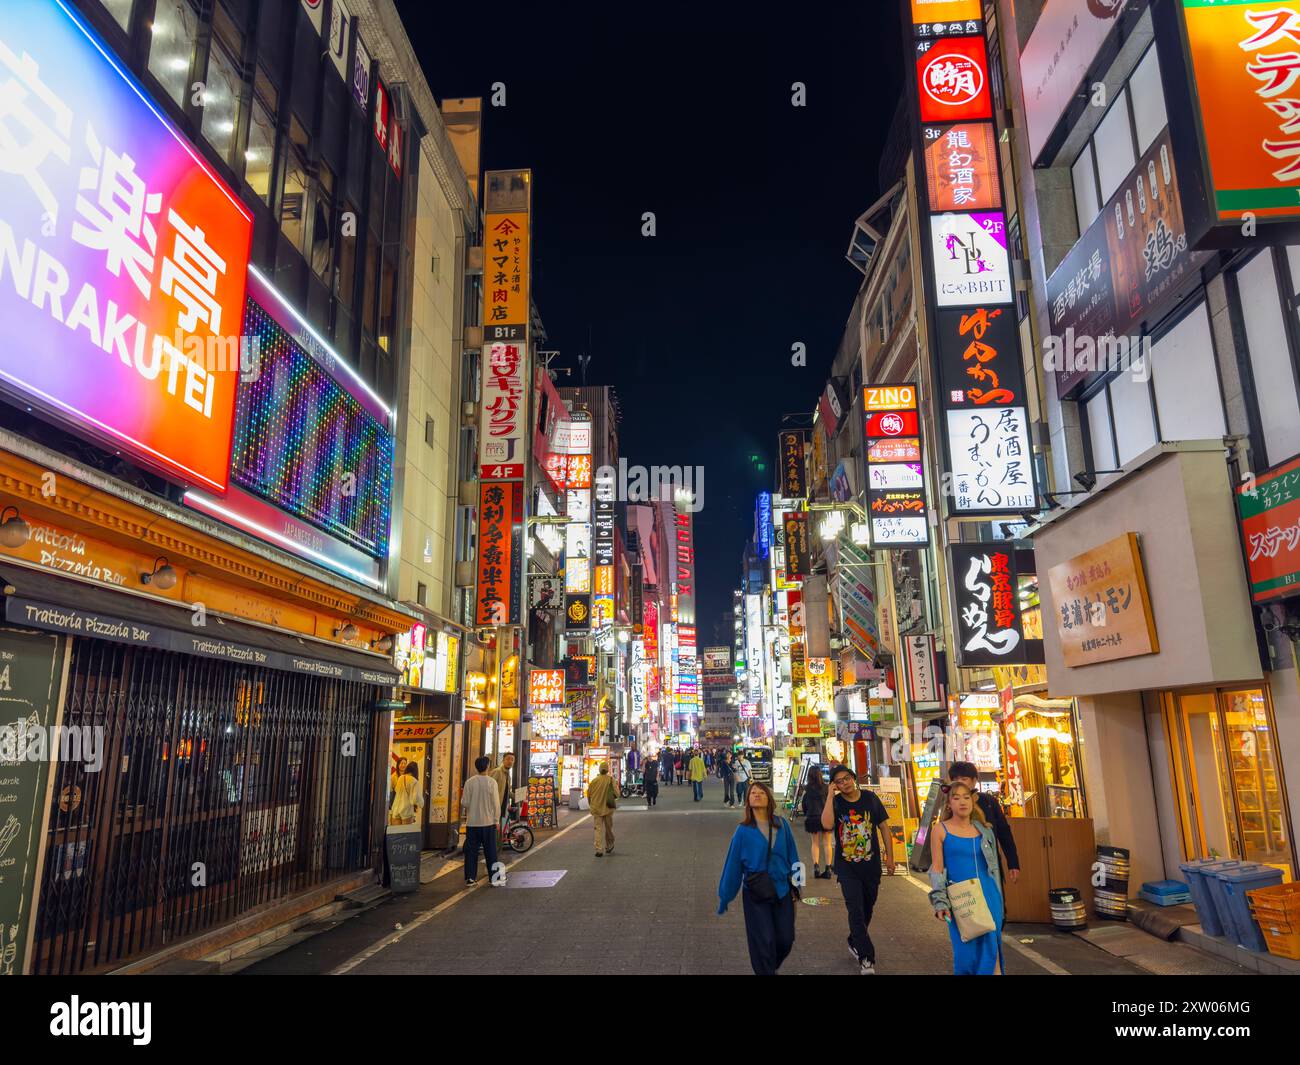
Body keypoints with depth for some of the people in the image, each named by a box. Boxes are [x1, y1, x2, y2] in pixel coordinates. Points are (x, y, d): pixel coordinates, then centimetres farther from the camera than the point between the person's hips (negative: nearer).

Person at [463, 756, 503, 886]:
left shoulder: (469, 782, -5)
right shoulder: (491, 782, -9)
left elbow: (465, 802, -4)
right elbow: (496, 803, -7)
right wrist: (496, 820, 4)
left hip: (472, 822, 1)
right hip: (488, 822, -1)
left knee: (471, 851, 10)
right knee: (490, 851, 8)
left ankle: (470, 878, 11)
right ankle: (493, 878, 11)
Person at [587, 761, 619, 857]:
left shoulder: (594, 781, -5)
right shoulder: (611, 779, -10)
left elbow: (589, 794, 2)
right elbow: (616, 794, -11)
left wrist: (592, 805, 18)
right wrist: (617, 787, 10)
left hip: (596, 809, 1)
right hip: (608, 808, 0)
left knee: (598, 829, 4)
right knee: (609, 828, 16)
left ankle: (599, 849, -6)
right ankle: (609, 847, 31)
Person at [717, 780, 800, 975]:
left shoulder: (782, 824, -4)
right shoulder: (743, 831, -10)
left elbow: (792, 856, 6)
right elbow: (733, 865, -5)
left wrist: (794, 885, 9)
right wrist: (724, 898, 0)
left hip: (782, 891, 3)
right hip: (756, 895, -3)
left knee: (785, 939, 10)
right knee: (763, 941, 0)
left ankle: (770, 968, 38)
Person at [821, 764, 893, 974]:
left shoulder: (870, 798, -3)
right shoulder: (835, 803, -9)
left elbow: (883, 826, 5)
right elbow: (827, 825, -29)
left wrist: (889, 855, 4)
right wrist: (831, 795, -25)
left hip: (871, 865, 3)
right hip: (847, 868, -3)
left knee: (867, 908, 17)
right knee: (856, 910, -11)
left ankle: (855, 942, 40)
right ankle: (866, 958, -3)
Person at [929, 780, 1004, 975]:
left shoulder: (984, 830, 10)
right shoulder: (940, 830, -1)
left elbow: (993, 866, 18)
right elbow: (937, 869, -3)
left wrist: (996, 899, 18)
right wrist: (940, 902, -10)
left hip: (987, 895, 3)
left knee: (990, 949, 0)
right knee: (965, 951, 0)